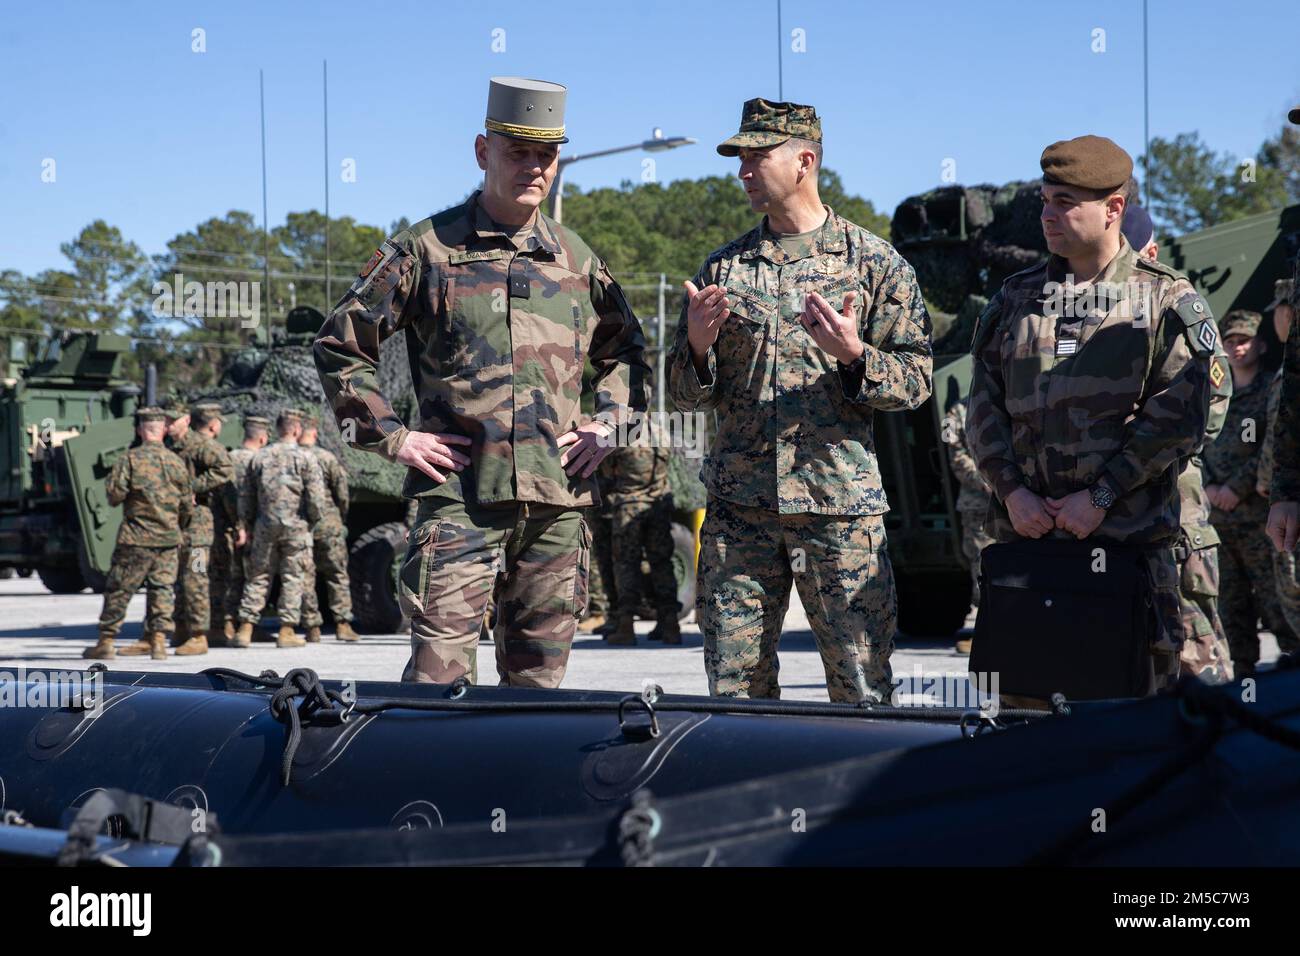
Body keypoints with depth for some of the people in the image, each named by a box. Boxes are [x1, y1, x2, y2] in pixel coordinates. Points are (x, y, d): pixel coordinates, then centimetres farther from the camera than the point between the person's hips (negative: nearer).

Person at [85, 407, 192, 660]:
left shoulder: (130, 458, -8)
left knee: (119, 589, 4)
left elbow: (115, 495, -13)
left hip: (136, 537, -3)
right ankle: (158, 639, 6)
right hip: (169, 537, 3)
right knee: (162, 587, 10)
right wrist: (178, 529, 24)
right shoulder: (176, 462, 3)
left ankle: (106, 642, 7)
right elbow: (187, 504, 9)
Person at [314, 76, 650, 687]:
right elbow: (341, 344, 5)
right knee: (439, 675, -10)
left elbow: (625, 349, 29)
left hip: (558, 499, 4)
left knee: (540, 678, 8)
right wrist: (391, 436, -2)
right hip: (460, 497, -4)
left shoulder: (576, 259, 15)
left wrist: (608, 424, 13)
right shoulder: (427, 249, 3)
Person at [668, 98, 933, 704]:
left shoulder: (875, 262, 4)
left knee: (862, 687, -2)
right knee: (733, 689, 3)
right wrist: (698, 346, -7)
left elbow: (915, 380, 0)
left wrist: (853, 356, -17)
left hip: (841, 504, -3)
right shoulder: (724, 267, 12)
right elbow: (688, 395, 14)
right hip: (739, 506, 3)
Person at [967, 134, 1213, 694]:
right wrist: (1011, 490, -4)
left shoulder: (1167, 302, 2)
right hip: (1023, 532, 4)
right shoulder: (1015, 299, 14)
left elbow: (1177, 418, -6)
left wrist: (1101, 496, -12)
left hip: (1129, 535, -3)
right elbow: (984, 407, 11)